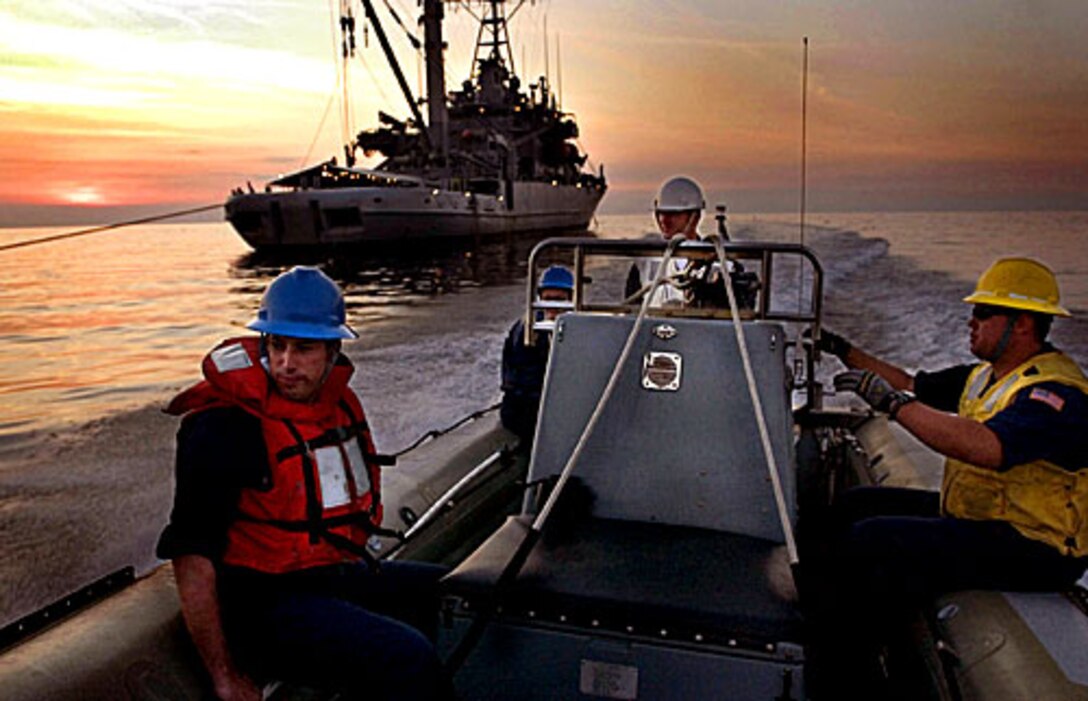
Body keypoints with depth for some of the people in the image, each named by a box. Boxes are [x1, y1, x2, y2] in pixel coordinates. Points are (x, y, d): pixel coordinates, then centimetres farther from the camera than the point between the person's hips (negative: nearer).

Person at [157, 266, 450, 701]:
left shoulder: (340, 403, 6)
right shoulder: (227, 426, -17)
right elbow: (191, 555, -18)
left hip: (345, 576, 8)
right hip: (267, 604, -8)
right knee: (406, 661, -29)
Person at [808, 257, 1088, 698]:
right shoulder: (987, 375, 10)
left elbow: (986, 447, -39)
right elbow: (915, 386, 19)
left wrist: (891, 401, -37)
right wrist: (846, 352, 14)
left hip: (1032, 551, -10)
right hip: (972, 515, 10)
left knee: (870, 542, -23)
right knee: (856, 505, 9)